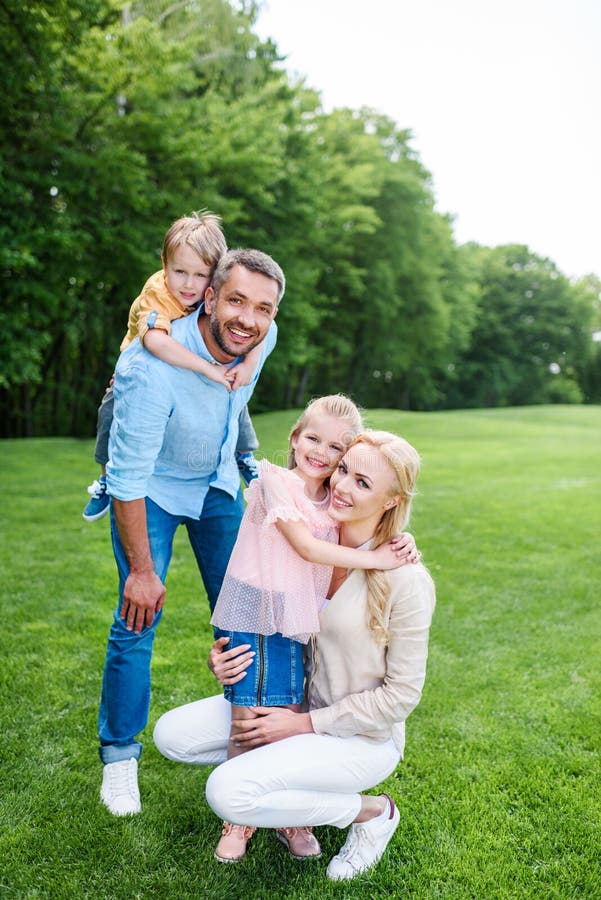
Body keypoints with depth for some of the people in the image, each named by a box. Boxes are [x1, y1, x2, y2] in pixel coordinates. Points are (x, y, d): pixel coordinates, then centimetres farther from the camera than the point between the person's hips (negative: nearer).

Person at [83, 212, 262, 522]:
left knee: (235, 393, -10)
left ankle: (244, 458, 15)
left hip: (194, 364, 3)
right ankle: (107, 480, 9)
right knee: (112, 408, -15)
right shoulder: (156, 294, -42)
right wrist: (207, 368, -64)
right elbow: (155, 341, -60)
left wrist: (249, 364, -48)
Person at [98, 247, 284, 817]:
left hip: (217, 484, 5)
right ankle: (119, 755, 13)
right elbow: (129, 477, -29)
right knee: (138, 618, -7)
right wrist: (141, 569, -23)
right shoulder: (151, 364, -36)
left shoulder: (262, 339, -18)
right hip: (150, 489, -4)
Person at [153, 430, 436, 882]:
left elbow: (401, 694, -16)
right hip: (299, 703, 6)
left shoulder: (406, 580, -23)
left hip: (364, 736, -6)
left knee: (228, 792, -23)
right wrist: (226, 662, -12)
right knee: (172, 735, -3)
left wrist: (306, 724, -15)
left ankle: (371, 811, -1)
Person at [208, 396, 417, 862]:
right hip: (250, 616, -4)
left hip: (293, 622, 5)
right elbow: (307, 547, -17)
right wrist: (375, 558, -18)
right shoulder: (275, 481, -11)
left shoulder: (335, 500, 8)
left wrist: (399, 543, -13)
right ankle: (238, 821, 20)